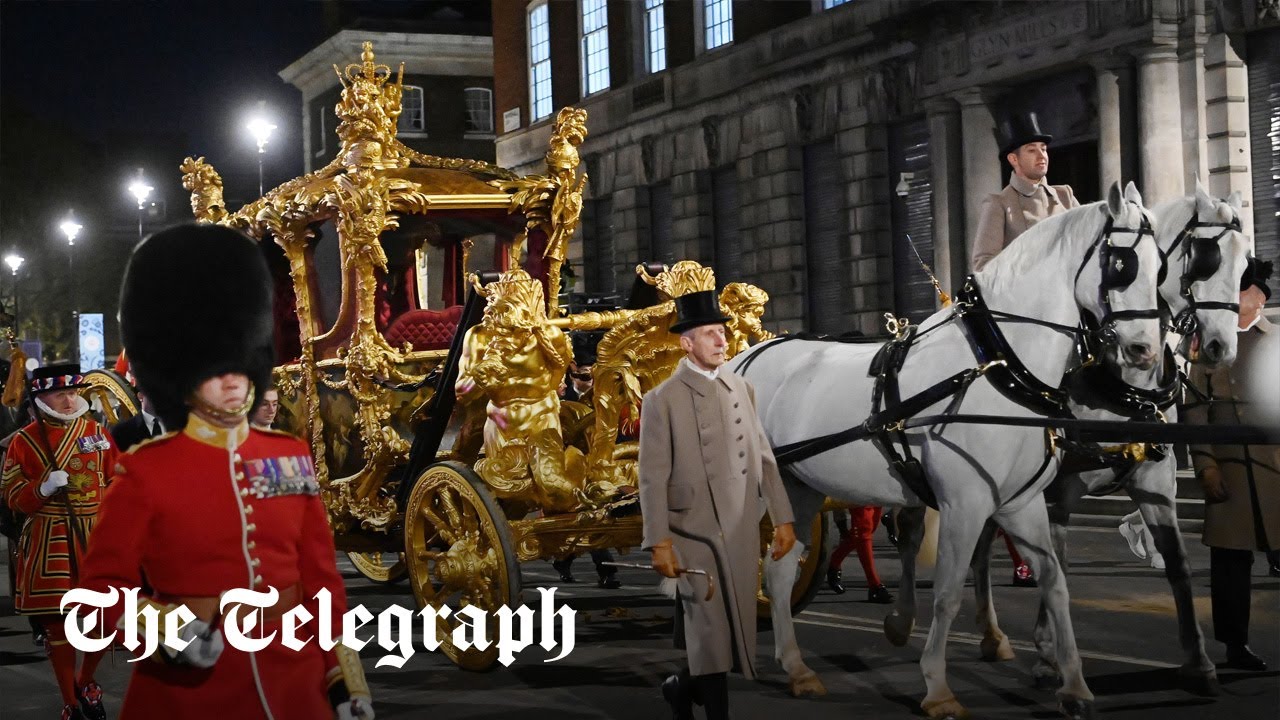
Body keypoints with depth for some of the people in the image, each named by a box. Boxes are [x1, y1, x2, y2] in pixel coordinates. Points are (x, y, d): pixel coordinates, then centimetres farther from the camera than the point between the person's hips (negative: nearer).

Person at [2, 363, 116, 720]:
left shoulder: (97, 432, 5)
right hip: (48, 541, -2)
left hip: (96, 535, 2)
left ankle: (86, 681, 28)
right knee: (57, 621, 3)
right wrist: (43, 488, -18)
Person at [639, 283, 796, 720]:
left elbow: (763, 459, 11)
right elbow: (653, 477, -9)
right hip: (695, 533, -5)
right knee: (712, 633, -2)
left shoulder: (742, 389, 11)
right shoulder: (663, 399, -5)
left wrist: (782, 519, 6)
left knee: (733, 631, 11)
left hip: (742, 535, 5)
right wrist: (659, 544, -14)